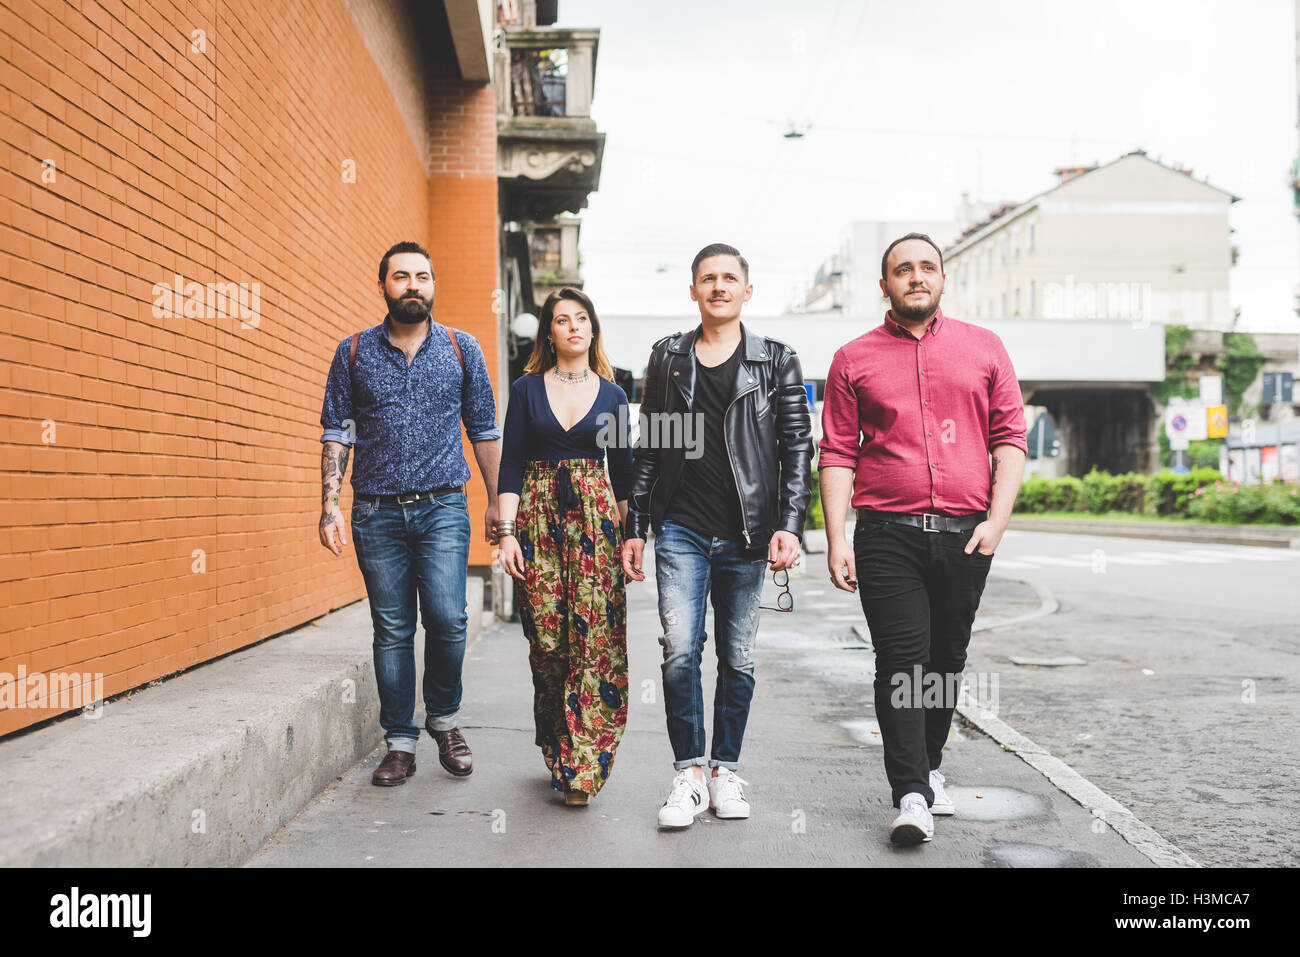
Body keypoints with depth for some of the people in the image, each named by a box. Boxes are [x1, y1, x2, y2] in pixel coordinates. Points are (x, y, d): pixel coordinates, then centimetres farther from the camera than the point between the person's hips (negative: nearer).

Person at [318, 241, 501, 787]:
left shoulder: (462, 349, 8)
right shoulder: (354, 352, 8)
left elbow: (484, 430, 11)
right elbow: (337, 433, 8)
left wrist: (496, 501, 9)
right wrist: (330, 505, -1)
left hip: (443, 508, -1)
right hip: (376, 512, 1)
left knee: (447, 620, -11)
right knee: (391, 630, 3)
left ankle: (444, 719, 15)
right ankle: (400, 743, 14)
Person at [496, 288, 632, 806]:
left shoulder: (612, 394, 10)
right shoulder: (527, 389, 7)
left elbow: (623, 470, 10)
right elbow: (511, 466, 3)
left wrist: (631, 535, 3)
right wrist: (507, 532, -6)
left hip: (597, 518, 0)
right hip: (539, 517, 0)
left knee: (597, 639, -8)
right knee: (547, 642, 2)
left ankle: (581, 765, -5)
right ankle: (558, 753, 19)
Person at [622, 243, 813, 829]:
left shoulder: (777, 362, 6)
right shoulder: (668, 358, 10)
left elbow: (797, 447, 2)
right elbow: (648, 448, 12)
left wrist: (790, 524, -9)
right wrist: (634, 528, 8)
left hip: (746, 536, 0)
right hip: (681, 531, 1)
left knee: (738, 659, 7)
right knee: (679, 652, -8)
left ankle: (725, 769, 21)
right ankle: (689, 772, 5)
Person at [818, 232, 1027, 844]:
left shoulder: (983, 349, 10)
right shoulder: (854, 359, 7)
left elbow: (1010, 438, 8)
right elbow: (837, 454, 3)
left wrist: (996, 520, -4)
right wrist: (835, 539, -5)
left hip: (965, 534, 2)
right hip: (887, 535, -2)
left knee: (946, 658, 12)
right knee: (901, 660, -7)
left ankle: (928, 767, 29)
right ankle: (912, 795, -3)